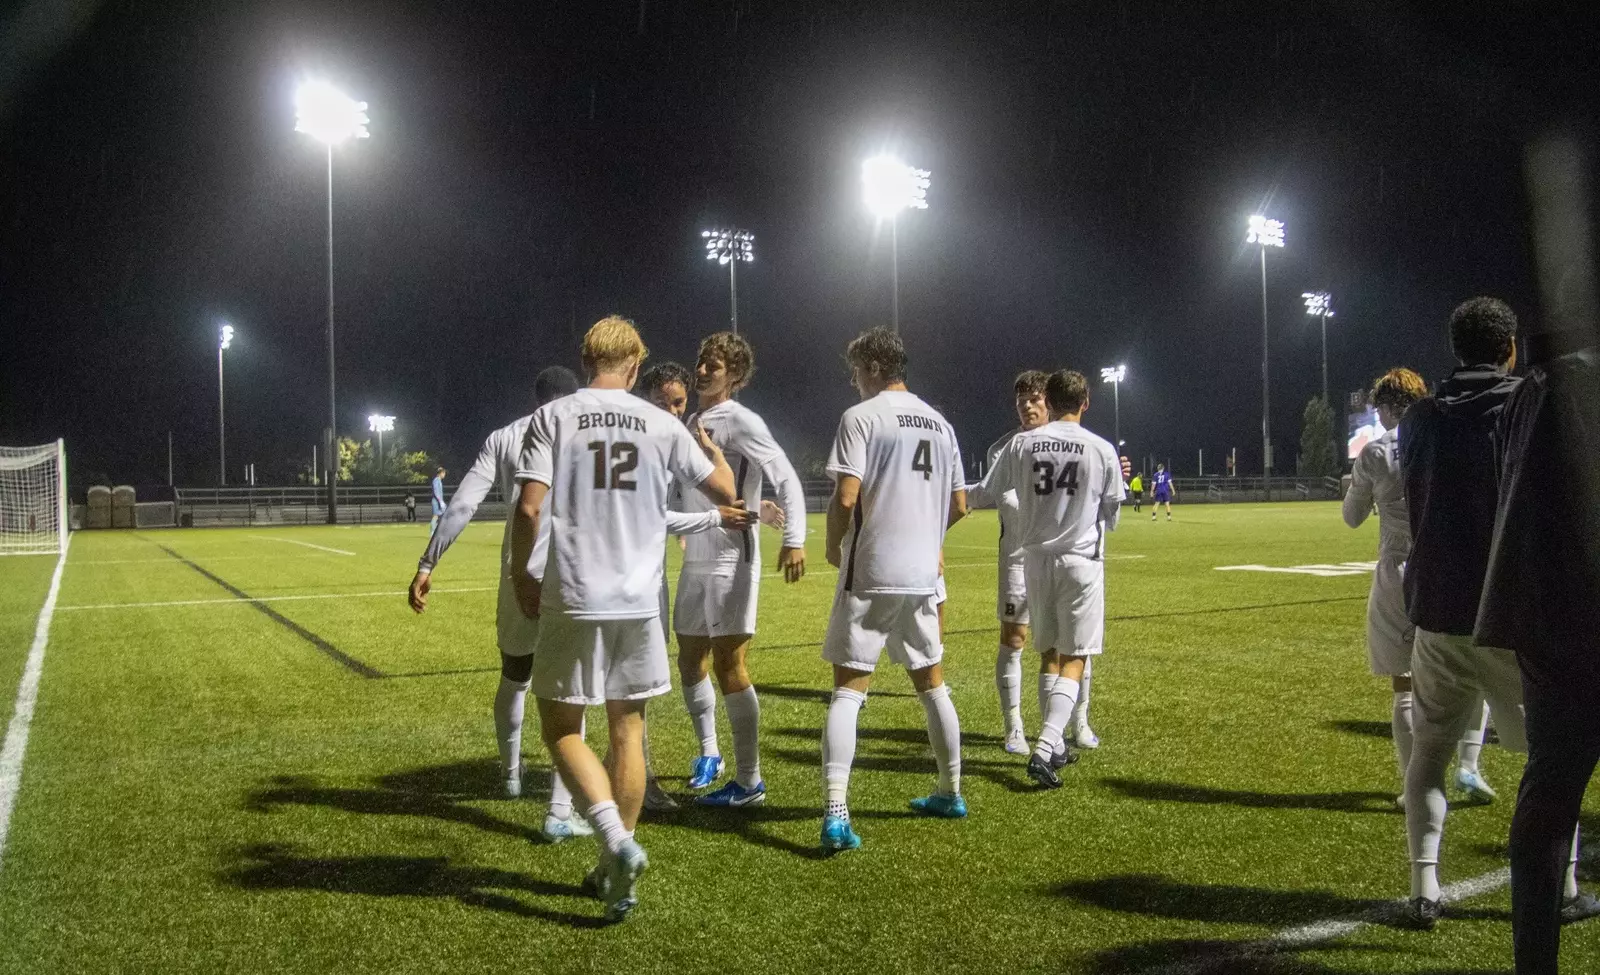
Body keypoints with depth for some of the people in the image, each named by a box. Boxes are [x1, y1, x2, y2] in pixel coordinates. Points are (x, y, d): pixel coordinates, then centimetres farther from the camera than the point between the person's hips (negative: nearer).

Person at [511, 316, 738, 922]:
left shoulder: (552, 417, -2)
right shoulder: (661, 424, 3)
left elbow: (529, 508, -11)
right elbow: (725, 493, 9)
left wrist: (520, 574, 6)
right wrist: (714, 450, 31)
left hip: (572, 600, -2)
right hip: (638, 600, 2)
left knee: (560, 728, 10)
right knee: (627, 731, 13)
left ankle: (618, 842, -11)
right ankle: (615, 875, 19)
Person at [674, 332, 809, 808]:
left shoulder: (742, 422, -11)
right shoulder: (692, 423, 13)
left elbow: (787, 479, -18)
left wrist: (794, 539, -29)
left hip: (731, 561, -8)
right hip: (695, 562, 8)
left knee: (728, 666, -7)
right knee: (690, 662, 16)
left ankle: (749, 783, 1)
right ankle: (709, 752, 35)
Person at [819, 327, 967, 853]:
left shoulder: (861, 417, -8)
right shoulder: (940, 424, 11)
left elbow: (845, 497, -16)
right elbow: (959, 505, 15)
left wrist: (833, 547, 0)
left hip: (871, 572, -6)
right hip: (923, 573, 6)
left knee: (847, 690, -4)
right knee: (931, 685, 19)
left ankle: (836, 813, -14)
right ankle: (951, 792, 32)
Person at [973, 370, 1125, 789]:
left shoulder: (1022, 444, -3)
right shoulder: (1103, 450, -6)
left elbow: (987, 492, 5)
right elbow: (1112, 517, 4)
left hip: (1037, 558, 3)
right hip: (1082, 560, -3)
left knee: (1049, 655, 16)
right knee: (1073, 661, 0)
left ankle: (1053, 743, 22)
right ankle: (1044, 749, -14)